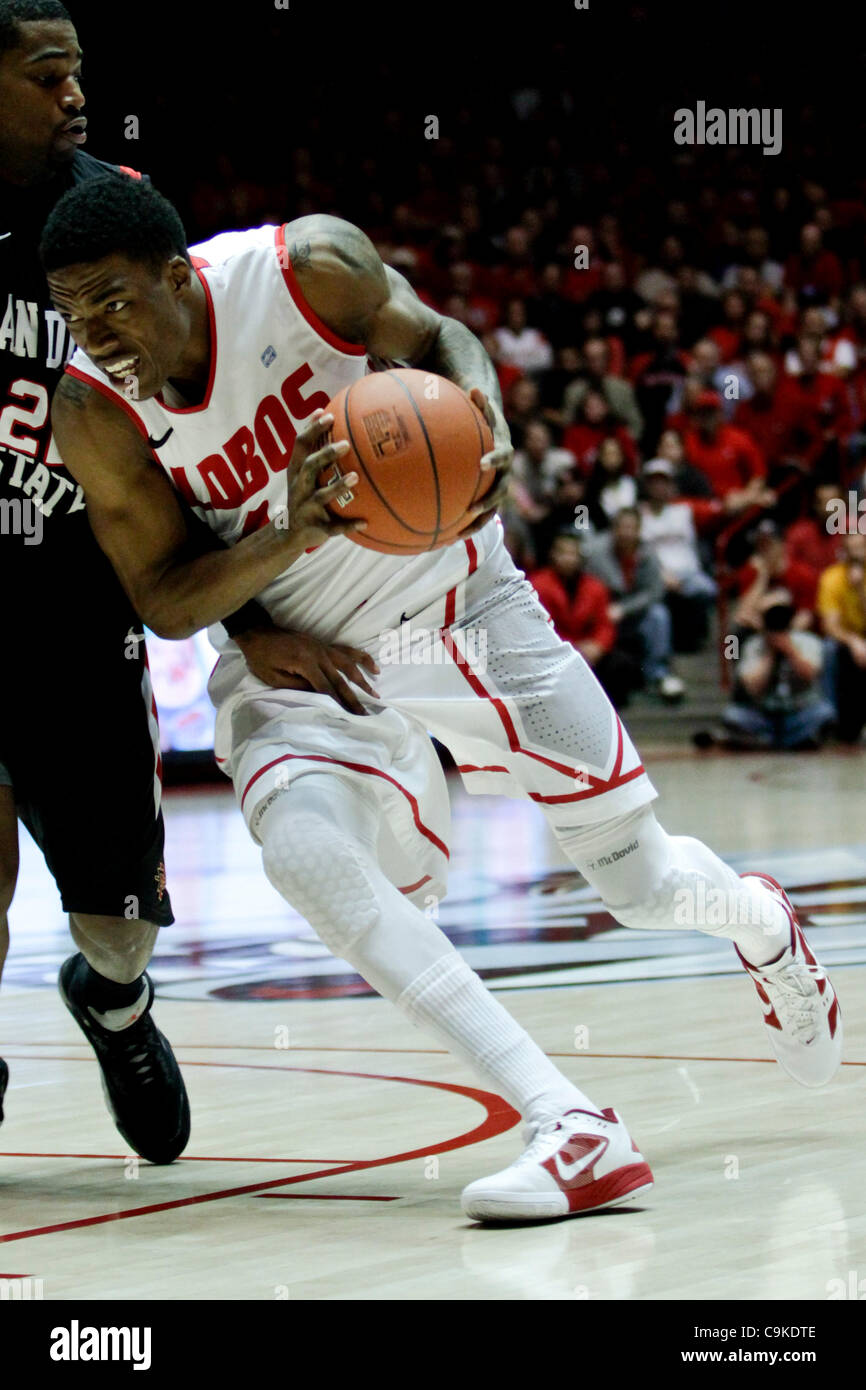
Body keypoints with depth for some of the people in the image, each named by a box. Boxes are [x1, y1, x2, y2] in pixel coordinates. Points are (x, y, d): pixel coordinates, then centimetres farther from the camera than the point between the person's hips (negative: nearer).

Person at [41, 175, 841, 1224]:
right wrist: (289, 539, -34)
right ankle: (570, 1131, -33)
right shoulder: (93, 411, -19)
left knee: (645, 888, 6)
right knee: (299, 843, -32)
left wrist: (484, 431, -28)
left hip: (451, 601, 0)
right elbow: (166, 604, -15)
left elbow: (438, 341, -5)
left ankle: (757, 921, 47)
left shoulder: (307, 267, -22)